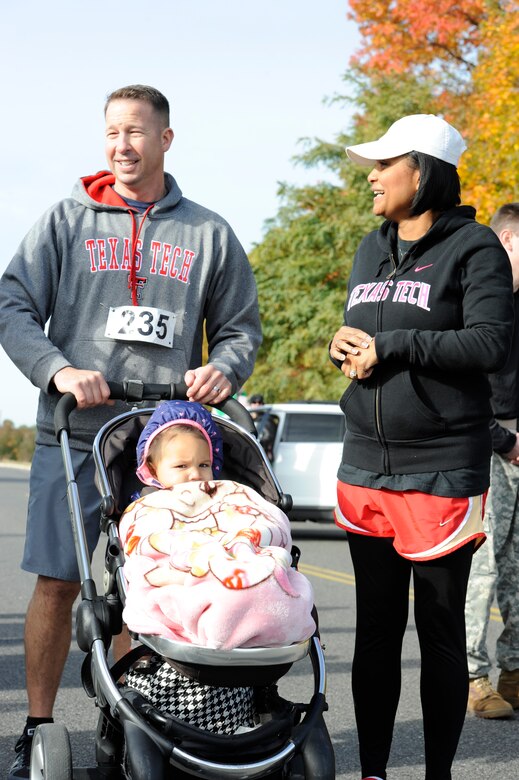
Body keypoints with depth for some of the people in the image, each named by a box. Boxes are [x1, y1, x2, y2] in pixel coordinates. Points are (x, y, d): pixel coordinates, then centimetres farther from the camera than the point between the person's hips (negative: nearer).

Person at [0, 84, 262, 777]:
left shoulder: (209, 235, 11)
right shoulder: (68, 220, 8)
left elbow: (241, 326, 17)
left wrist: (222, 369, -5)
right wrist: (57, 369, -14)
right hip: (74, 435, -1)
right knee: (57, 584, -2)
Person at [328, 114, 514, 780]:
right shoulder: (371, 249, 16)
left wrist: (389, 345, -15)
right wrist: (343, 348, -1)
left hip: (443, 469, -6)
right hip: (366, 467, 6)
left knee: (440, 627, 2)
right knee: (376, 626, 11)